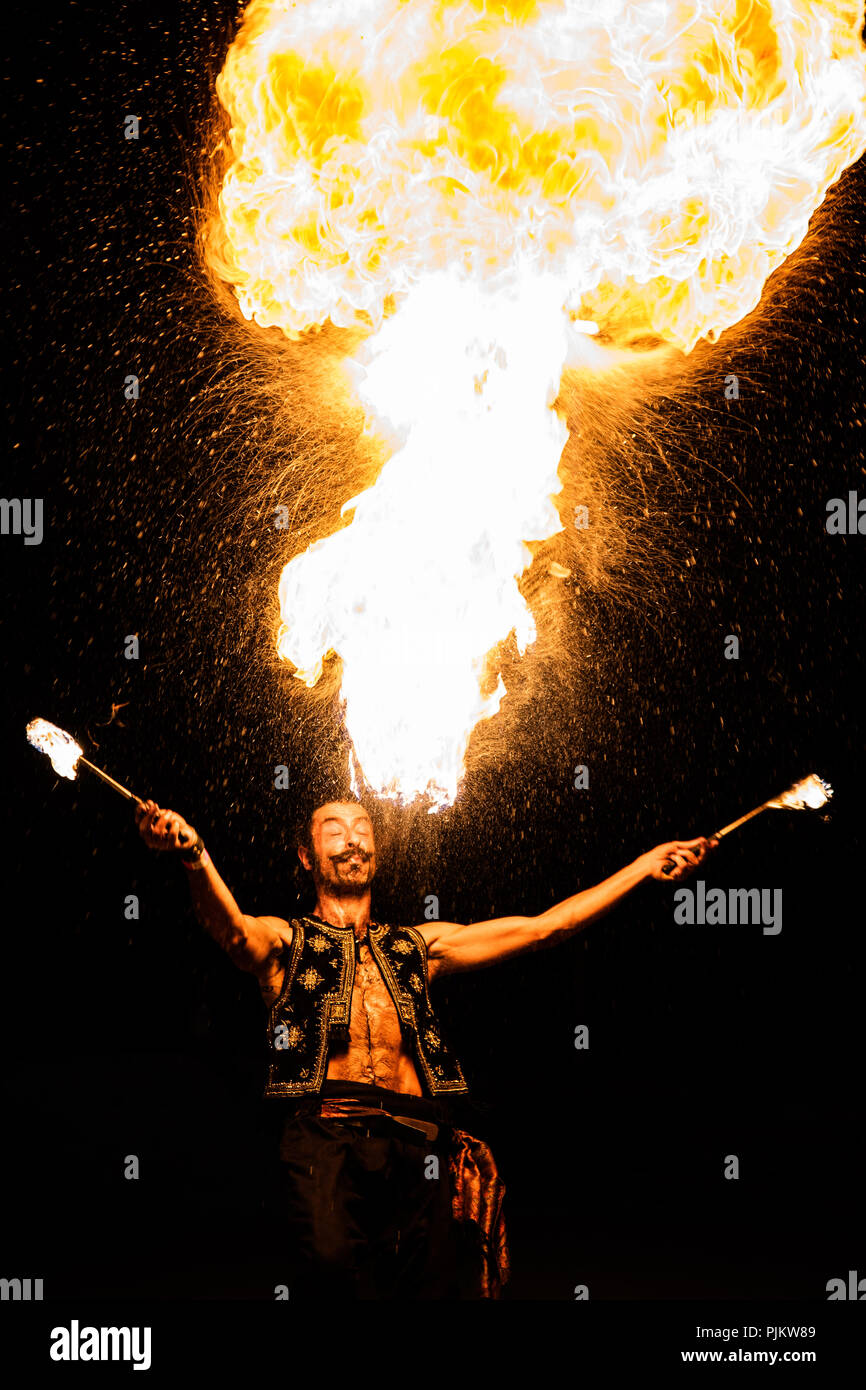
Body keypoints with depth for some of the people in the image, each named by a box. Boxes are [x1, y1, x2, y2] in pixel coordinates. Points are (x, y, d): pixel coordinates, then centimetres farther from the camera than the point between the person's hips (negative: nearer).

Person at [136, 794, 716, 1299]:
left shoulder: (417, 945, 28)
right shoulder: (286, 941, 19)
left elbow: (543, 928, 24)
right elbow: (232, 927, -7)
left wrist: (647, 864, 20)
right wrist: (194, 854, -29)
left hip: (419, 1145, 4)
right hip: (326, 1139, -3)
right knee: (333, 1267, -30)